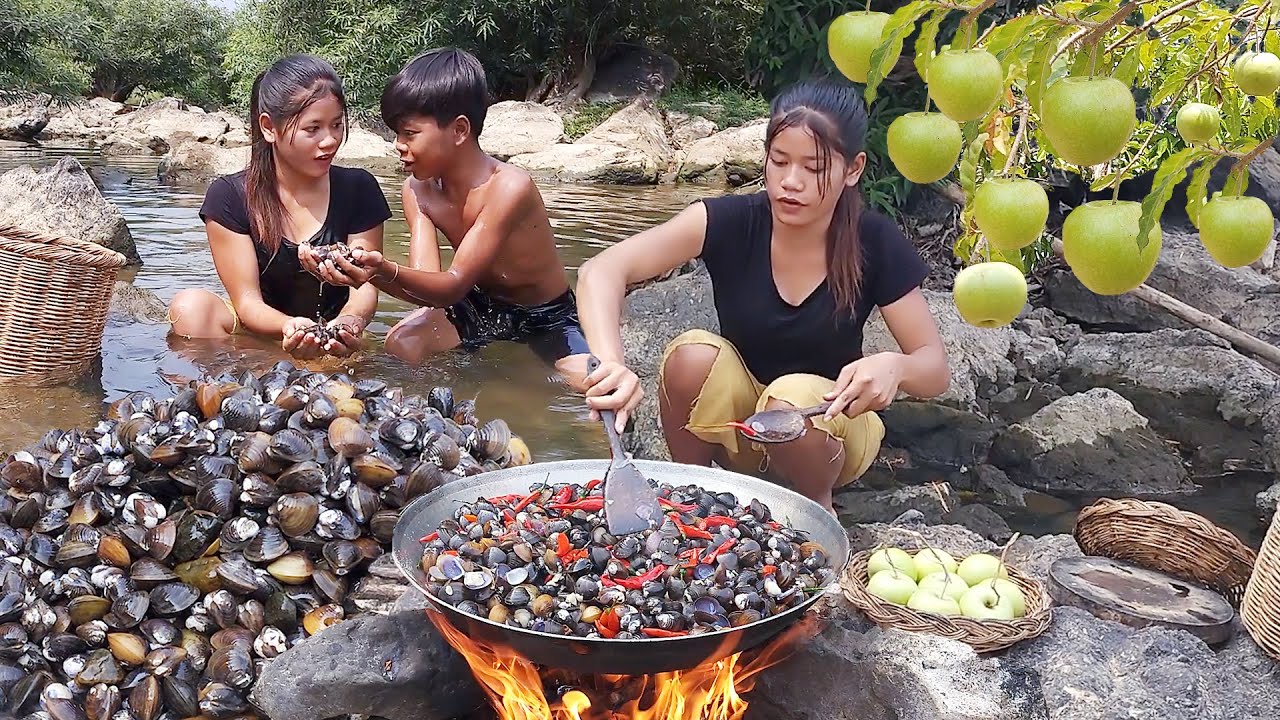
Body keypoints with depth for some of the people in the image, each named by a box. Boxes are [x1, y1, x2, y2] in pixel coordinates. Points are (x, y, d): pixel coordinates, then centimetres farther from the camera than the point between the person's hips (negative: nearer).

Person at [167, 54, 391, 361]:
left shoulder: (358, 189, -2)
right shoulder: (229, 196, -7)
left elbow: (364, 288, -7)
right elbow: (246, 300, -11)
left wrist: (349, 321, -33)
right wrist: (289, 328, -36)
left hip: (329, 347, 0)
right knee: (190, 306, -28)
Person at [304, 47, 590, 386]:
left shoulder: (509, 187, -31)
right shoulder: (417, 190, -10)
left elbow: (454, 284, -33)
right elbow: (430, 288, -19)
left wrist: (387, 271, -52)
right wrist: (373, 273, -39)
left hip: (547, 317, -4)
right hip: (481, 305, 4)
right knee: (401, 343, -21)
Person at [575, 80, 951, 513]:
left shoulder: (876, 245, -16)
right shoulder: (729, 221, -18)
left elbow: (936, 370, -12)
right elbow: (601, 273, -29)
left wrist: (893, 367, -37)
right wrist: (611, 363, -50)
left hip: (829, 423, 0)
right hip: (739, 424, 1)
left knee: (793, 398, -34)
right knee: (692, 354, -30)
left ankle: (815, 507, -3)